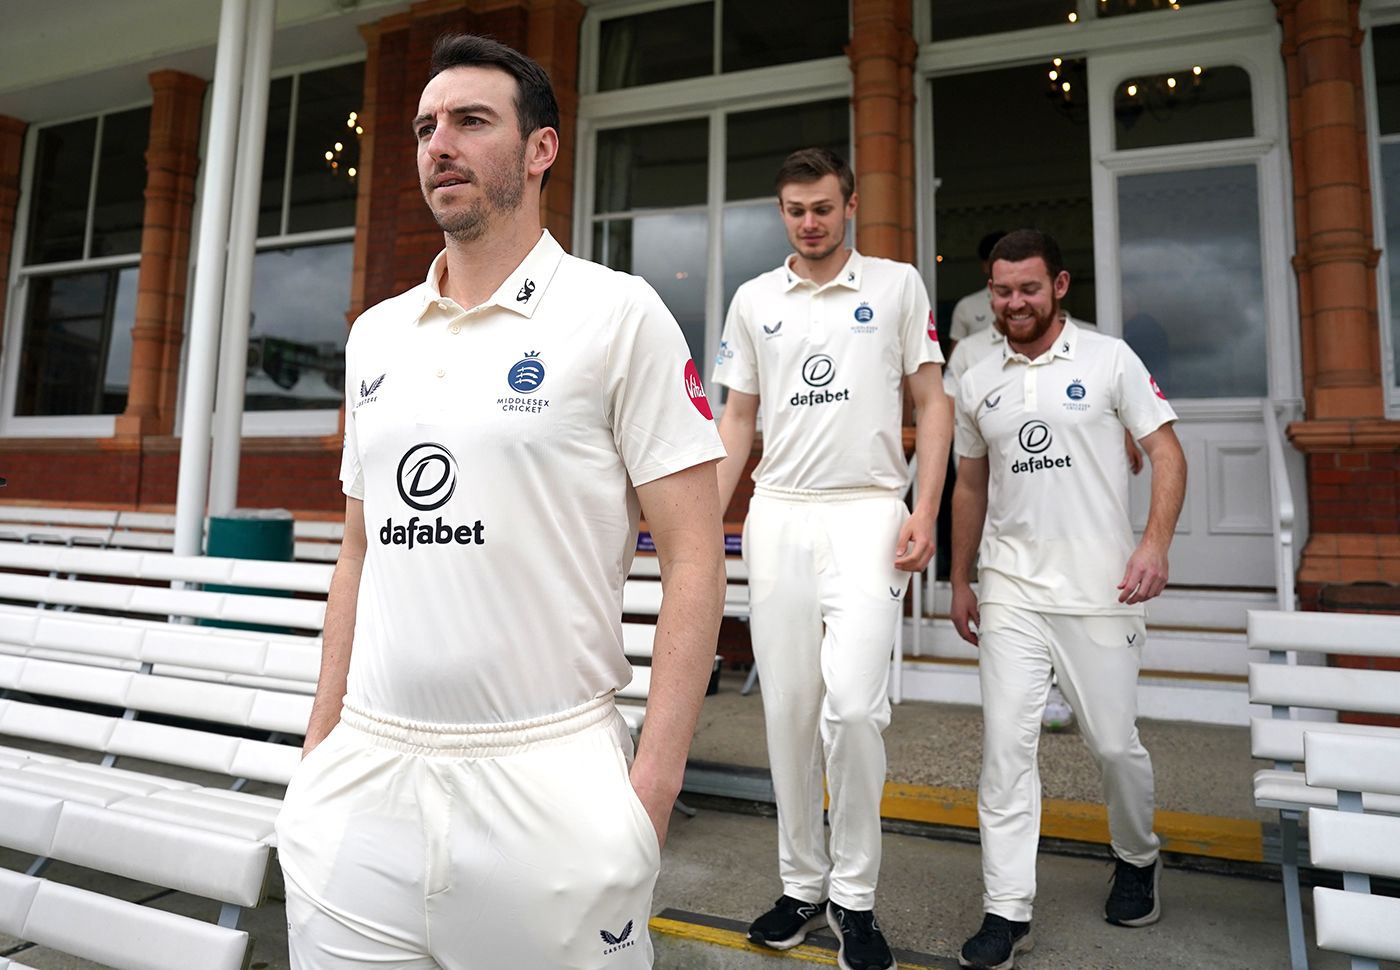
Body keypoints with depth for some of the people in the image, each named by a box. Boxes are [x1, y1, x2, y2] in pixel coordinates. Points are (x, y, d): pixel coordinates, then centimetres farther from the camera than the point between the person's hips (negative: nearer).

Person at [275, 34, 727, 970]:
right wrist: (320, 749, 12)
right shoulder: (375, 335, 10)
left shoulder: (619, 313, -7)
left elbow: (694, 558, -10)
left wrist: (649, 791, -16)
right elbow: (360, 552, 15)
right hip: (364, 777, 5)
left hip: (545, 781, -5)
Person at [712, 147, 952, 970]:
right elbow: (739, 417, 14)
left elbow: (932, 401, 5)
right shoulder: (753, 301, 13)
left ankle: (855, 896, 10)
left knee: (852, 704, -13)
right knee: (789, 710, 6)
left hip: (868, 512, -2)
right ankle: (803, 885, 24)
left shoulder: (898, 284, 7)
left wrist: (925, 512, -7)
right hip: (777, 516, 3)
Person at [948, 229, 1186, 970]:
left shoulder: (1109, 358, 0)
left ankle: (1138, 860, 38)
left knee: (1113, 742, 8)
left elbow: (1165, 450, -1)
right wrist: (959, 582, 14)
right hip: (1010, 593, 3)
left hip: (1098, 589, -2)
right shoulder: (976, 383, 9)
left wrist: (1155, 542, -17)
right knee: (1005, 745, 0)